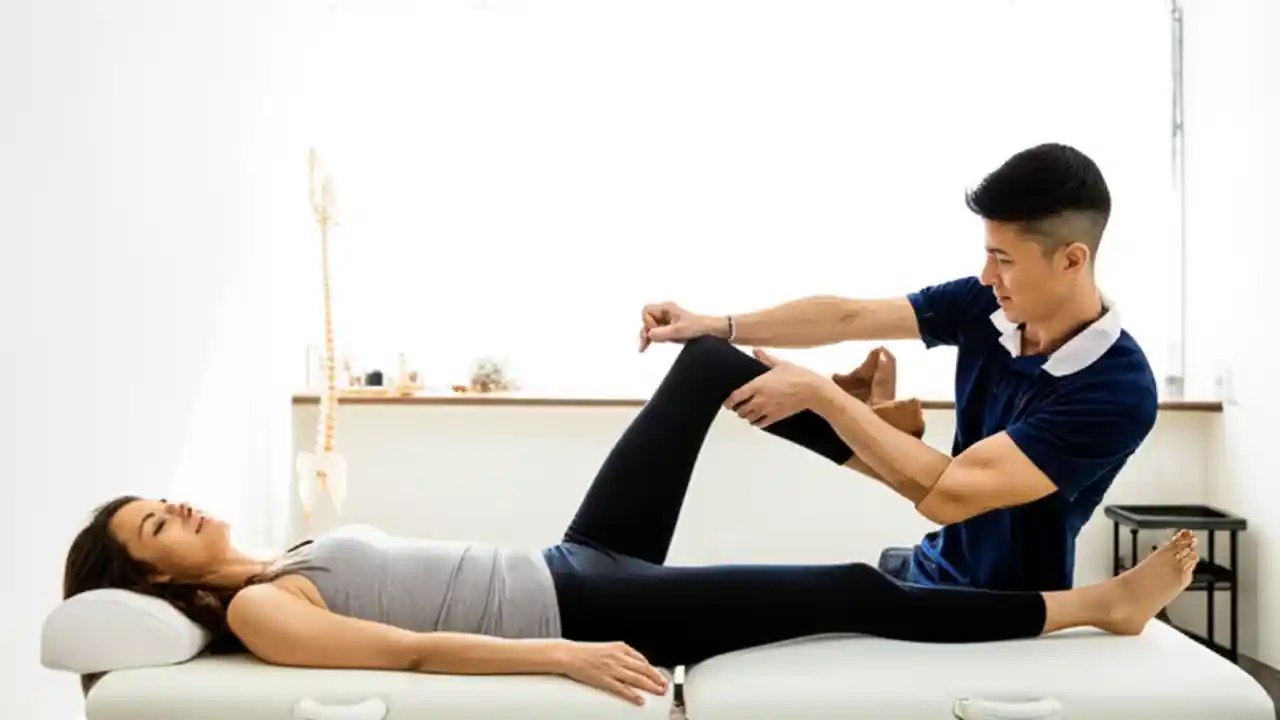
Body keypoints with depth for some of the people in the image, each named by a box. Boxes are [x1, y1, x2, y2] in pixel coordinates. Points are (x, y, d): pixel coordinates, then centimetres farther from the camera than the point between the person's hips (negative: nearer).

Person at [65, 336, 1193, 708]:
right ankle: (1093, 606, 2)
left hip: (568, 568, 9)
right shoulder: (255, 611, -8)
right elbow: (413, 649, -20)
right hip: (572, 611, -9)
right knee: (852, 593, -12)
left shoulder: (288, 561, 17)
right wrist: (563, 657, -28)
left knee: (709, 360, 3)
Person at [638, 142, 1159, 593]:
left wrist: (818, 392, -28)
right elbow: (850, 316, -2)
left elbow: (946, 493, -32)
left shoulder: (1119, 390, -28)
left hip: (1009, 617, -5)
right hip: (934, 570, 6)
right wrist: (720, 327, -7)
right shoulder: (985, 305, -10)